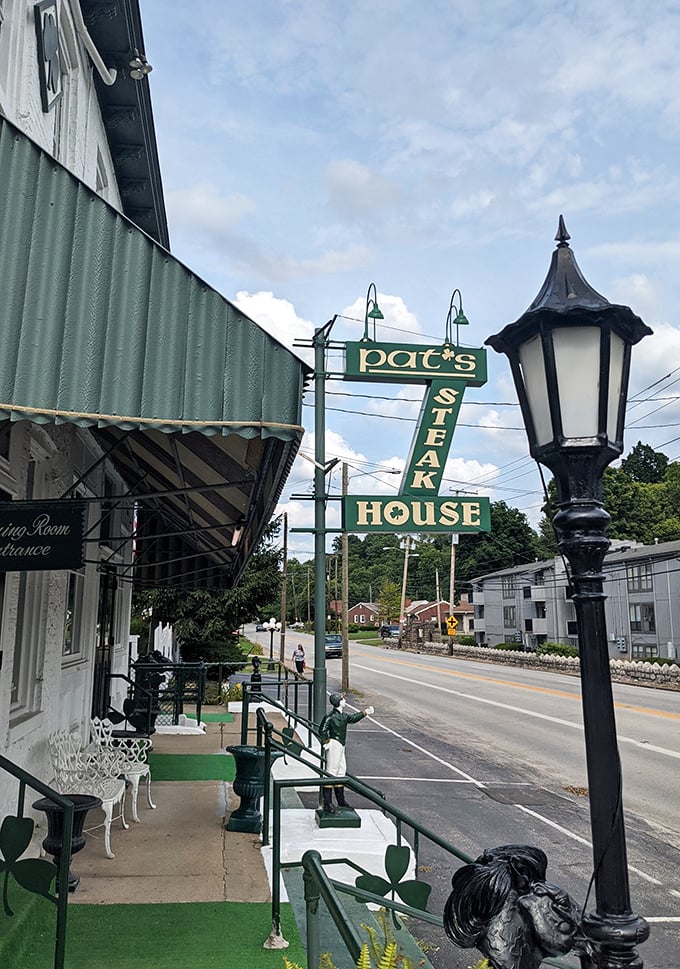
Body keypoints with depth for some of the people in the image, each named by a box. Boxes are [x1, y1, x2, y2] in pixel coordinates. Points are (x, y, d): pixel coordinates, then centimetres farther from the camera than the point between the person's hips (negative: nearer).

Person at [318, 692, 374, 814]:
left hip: (341, 745, 10)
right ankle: (327, 804, -5)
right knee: (331, 773, -8)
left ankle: (341, 801, 30)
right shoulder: (331, 716, -18)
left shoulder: (343, 715, 9)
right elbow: (322, 730, -18)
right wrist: (326, 742, -16)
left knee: (341, 771, 17)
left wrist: (365, 712, 24)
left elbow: (353, 718, 25)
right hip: (334, 744, -10)